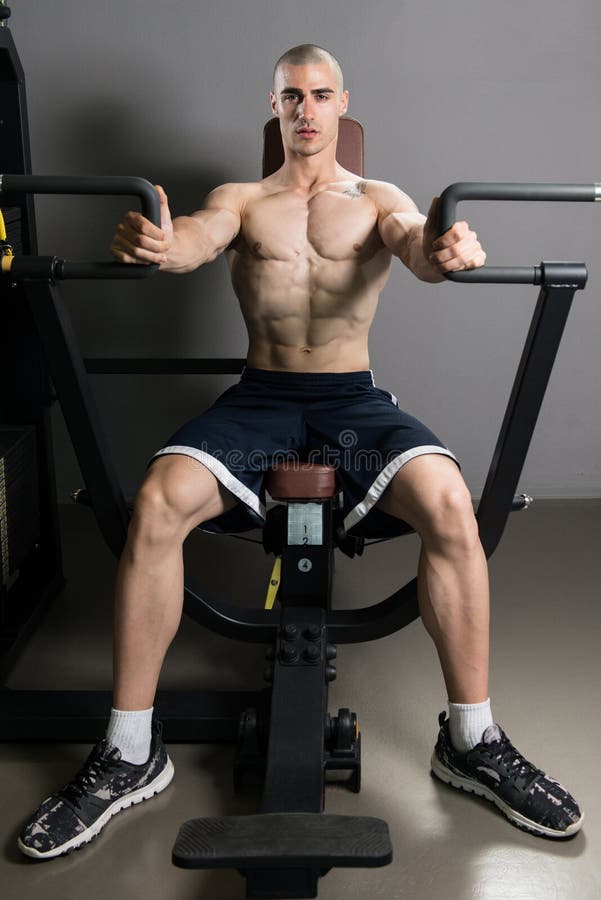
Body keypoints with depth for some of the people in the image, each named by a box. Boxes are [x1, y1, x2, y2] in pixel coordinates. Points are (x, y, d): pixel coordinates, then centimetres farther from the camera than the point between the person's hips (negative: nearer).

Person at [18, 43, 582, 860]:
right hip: (259, 396, 1)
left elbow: (414, 242, -11)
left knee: (449, 502, -30)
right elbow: (195, 239, -9)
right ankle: (130, 752, -13)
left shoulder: (378, 199, 13)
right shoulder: (241, 200, 14)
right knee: (157, 503, -27)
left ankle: (472, 741, -11)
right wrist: (156, 243, -36)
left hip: (354, 398, 0)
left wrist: (444, 252, -38)